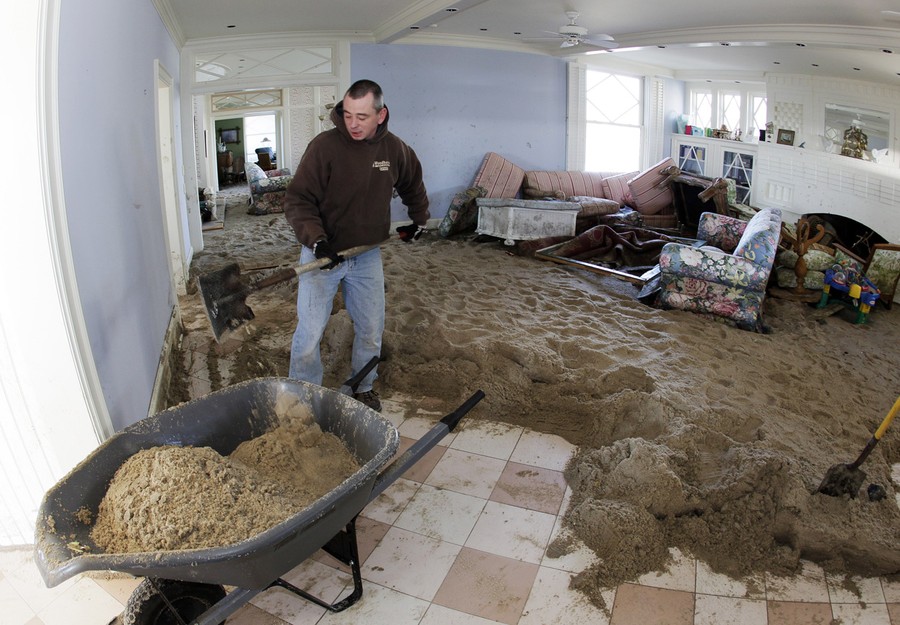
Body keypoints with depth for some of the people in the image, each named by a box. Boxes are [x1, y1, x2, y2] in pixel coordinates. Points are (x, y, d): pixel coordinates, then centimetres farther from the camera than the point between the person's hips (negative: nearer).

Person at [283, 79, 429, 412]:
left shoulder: (395, 149, -2)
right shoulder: (324, 145, -16)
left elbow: (413, 185, 21)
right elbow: (297, 200, -15)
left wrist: (419, 220, 26)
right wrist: (317, 241, -28)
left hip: (368, 254, 4)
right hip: (322, 253, -3)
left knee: (371, 330, 10)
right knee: (309, 332, -4)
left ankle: (363, 388, 33)